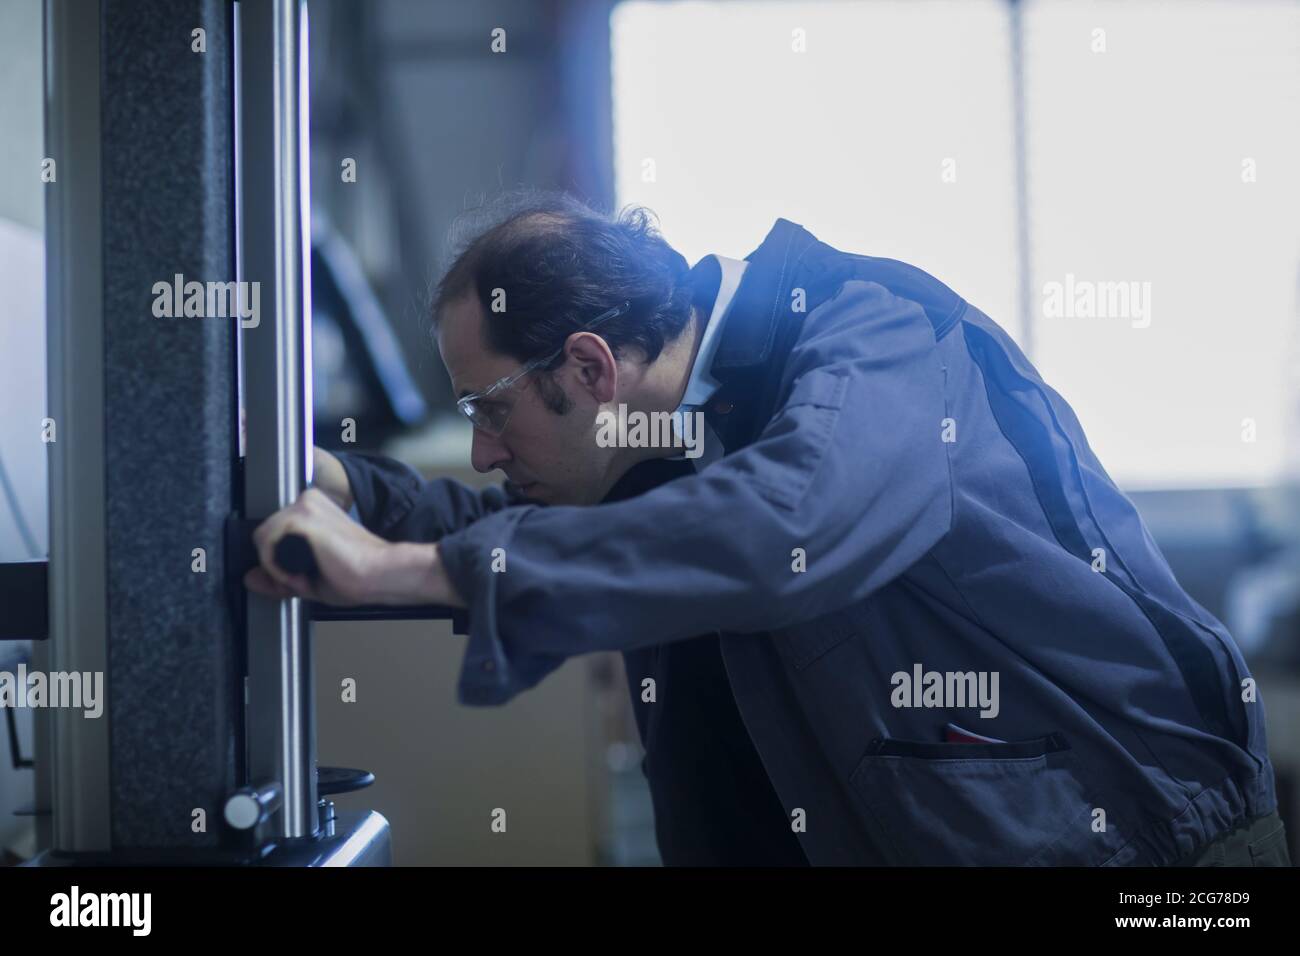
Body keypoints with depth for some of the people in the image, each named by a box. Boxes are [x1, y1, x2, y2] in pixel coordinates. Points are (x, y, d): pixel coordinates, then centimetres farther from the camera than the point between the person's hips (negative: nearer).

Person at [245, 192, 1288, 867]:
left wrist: (403, 567, -37)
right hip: (927, 838, 7)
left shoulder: (876, 341, -21)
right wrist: (341, 484, -3)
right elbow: (533, 529, 15)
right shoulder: (695, 415, 2)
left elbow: (785, 525, -40)